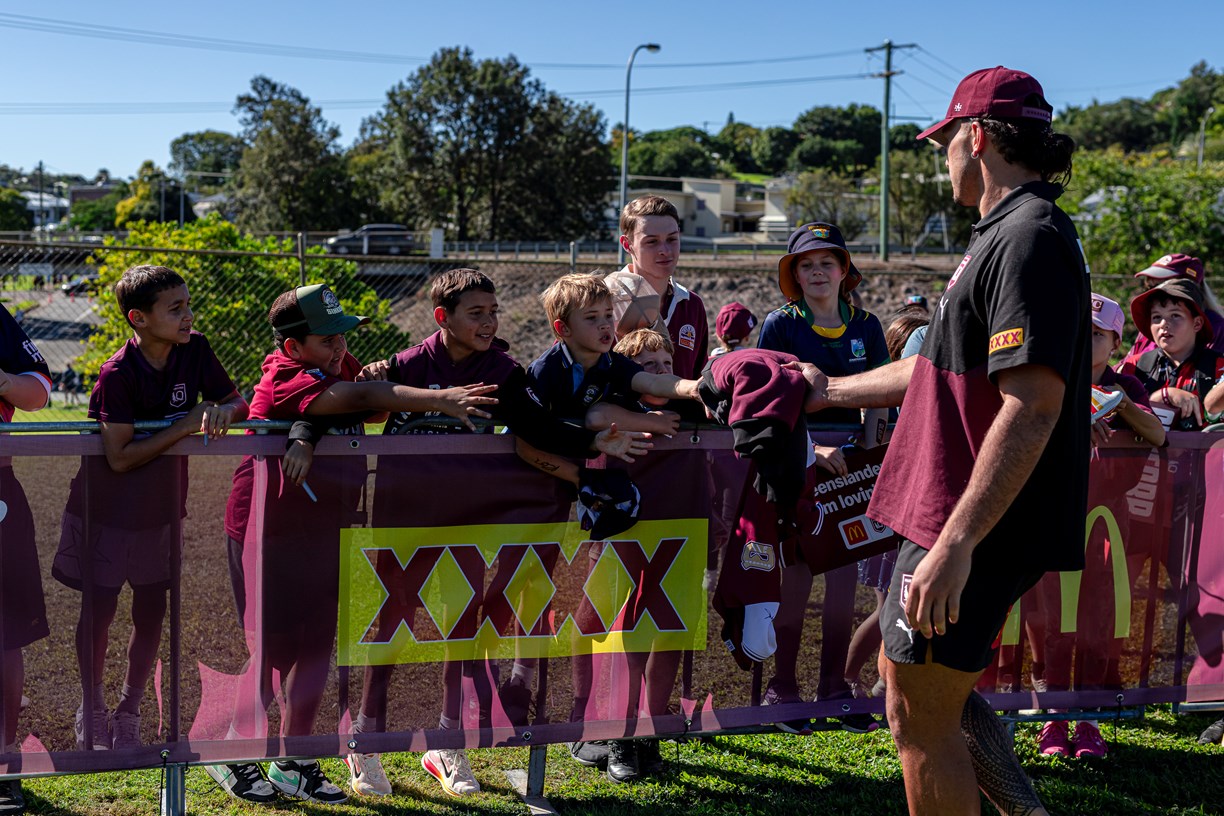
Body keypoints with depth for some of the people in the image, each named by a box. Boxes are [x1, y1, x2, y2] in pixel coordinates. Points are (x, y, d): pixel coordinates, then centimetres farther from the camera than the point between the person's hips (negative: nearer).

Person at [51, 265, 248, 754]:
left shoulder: (195, 351, -9)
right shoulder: (117, 374, -24)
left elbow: (238, 402, 1)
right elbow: (119, 458, -25)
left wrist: (220, 410, -23)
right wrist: (186, 426, -28)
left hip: (161, 506, 4)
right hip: (107, 507, -4)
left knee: (151, 612, 8)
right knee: (99, 609, 7)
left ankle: (129, 715, 26)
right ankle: (92, 713, 28)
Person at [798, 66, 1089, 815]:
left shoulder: (1031, 238, -18)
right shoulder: (1007, 234, 17)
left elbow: (1031, 407, -27)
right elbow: (939, 372, 26)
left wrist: (955, 543, -31)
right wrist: (829, 391, 34)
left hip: (974, 529, -11)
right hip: (954, 517, 11)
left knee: (920, 718, -1)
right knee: (929, 687, 23)